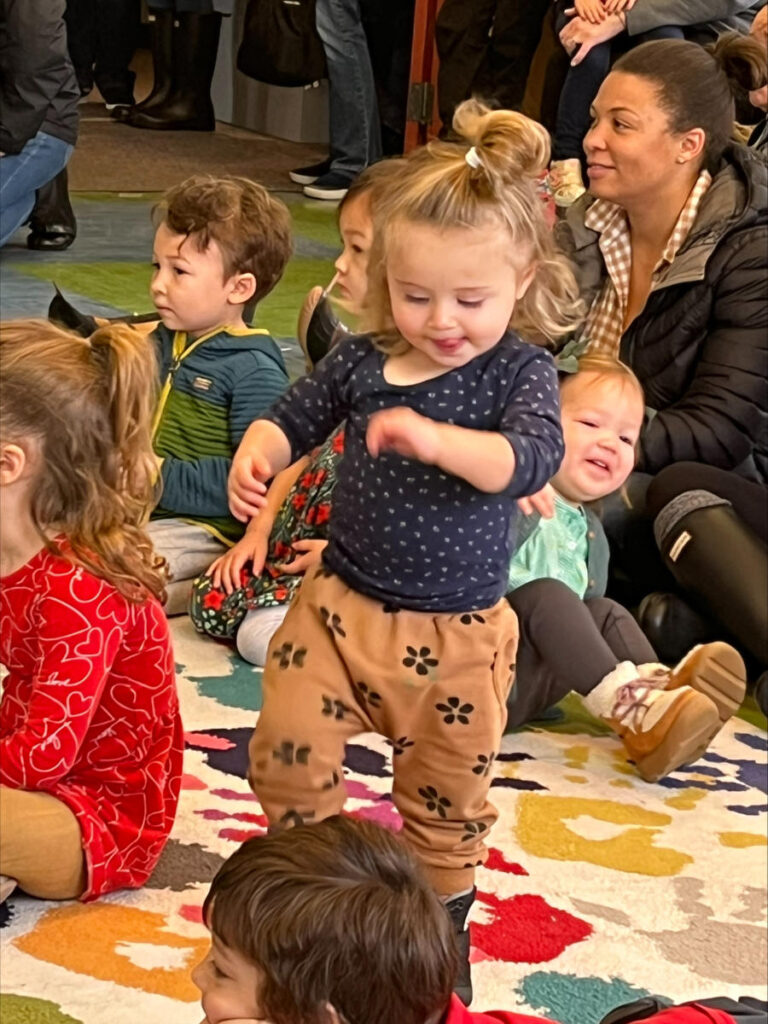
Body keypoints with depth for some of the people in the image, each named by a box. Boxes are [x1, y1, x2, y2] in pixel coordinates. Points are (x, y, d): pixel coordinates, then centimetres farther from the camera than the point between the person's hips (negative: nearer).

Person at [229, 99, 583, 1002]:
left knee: (446, 797, 13)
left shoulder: (519, 371, -13)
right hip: (340, 605, 3)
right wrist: (256, 455, -13)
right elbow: (292, 418, 11)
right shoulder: (361, 362, -3)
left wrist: (432, 438, -48)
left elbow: (530, 459, -31)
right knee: (288, 756, 2)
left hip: (456, 634, -3)